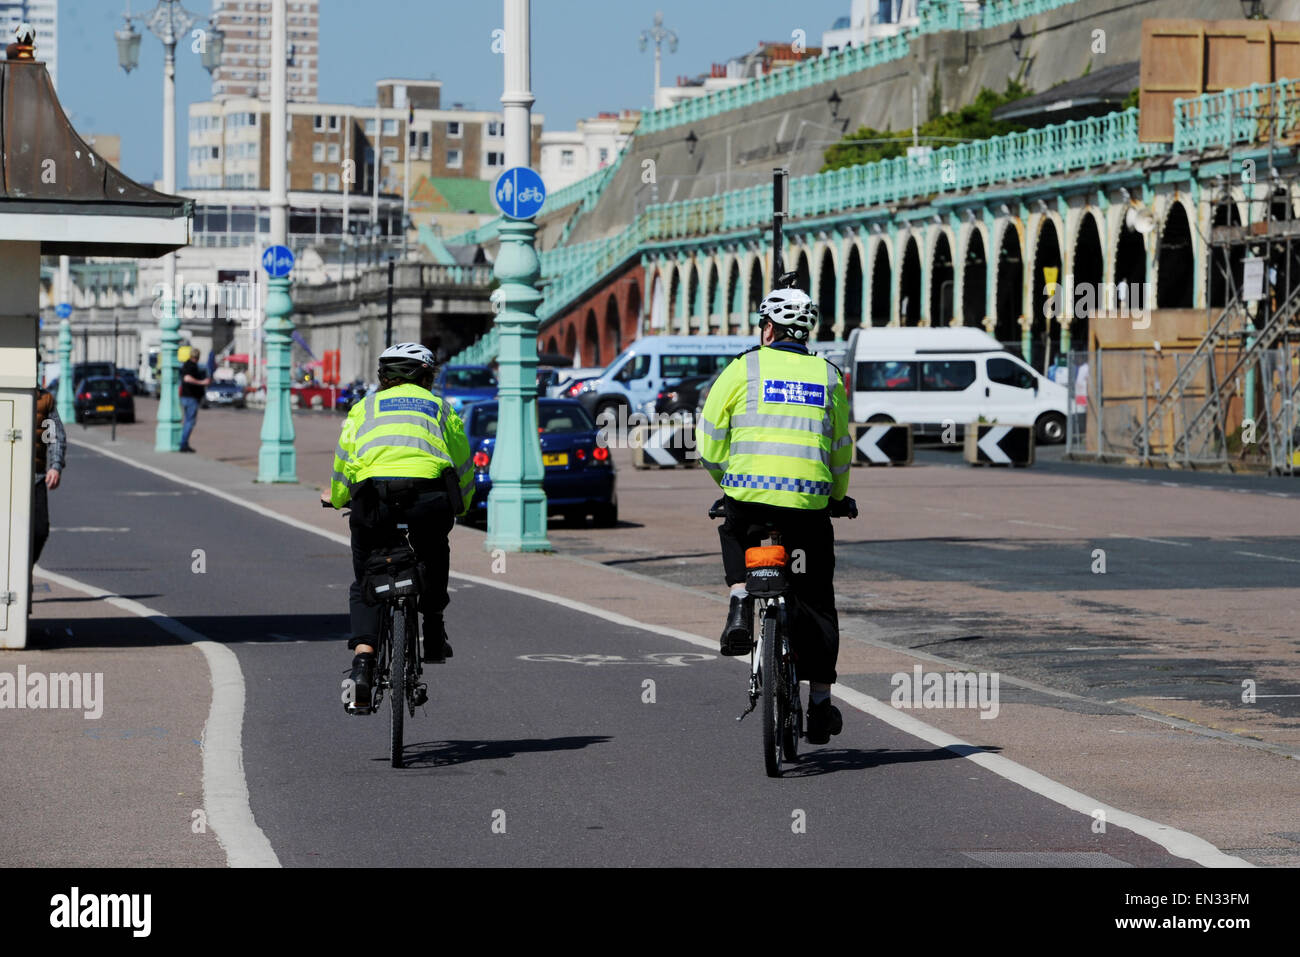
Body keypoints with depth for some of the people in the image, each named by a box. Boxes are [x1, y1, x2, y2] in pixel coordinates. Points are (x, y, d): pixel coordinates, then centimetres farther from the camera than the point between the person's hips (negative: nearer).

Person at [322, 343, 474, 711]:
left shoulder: (365, 407, 25)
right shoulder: (441, 408, 28)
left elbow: (342, 466, 18)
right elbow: (464, 470, 28)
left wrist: (336, 499, 37)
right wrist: (457, 506, 47)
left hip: (373, 494, 0)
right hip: (430, 494, 0)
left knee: (365, 584, 16)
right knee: (434, 555, 34)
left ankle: (363, 658, -4)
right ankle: (433, 634, 28)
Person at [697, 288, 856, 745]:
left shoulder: (744, 367, 6)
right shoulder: (829, 376, 13)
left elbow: (709, 438, 6)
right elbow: (841, 449, 19)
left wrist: (727, 478, 23)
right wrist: (838, 497, 34)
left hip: (749, 492, -1)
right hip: (809, 500, 1)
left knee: (735, 535, 35)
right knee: (816, 600, 12)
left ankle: (740, 603, 9)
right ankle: (820, 702, 10)